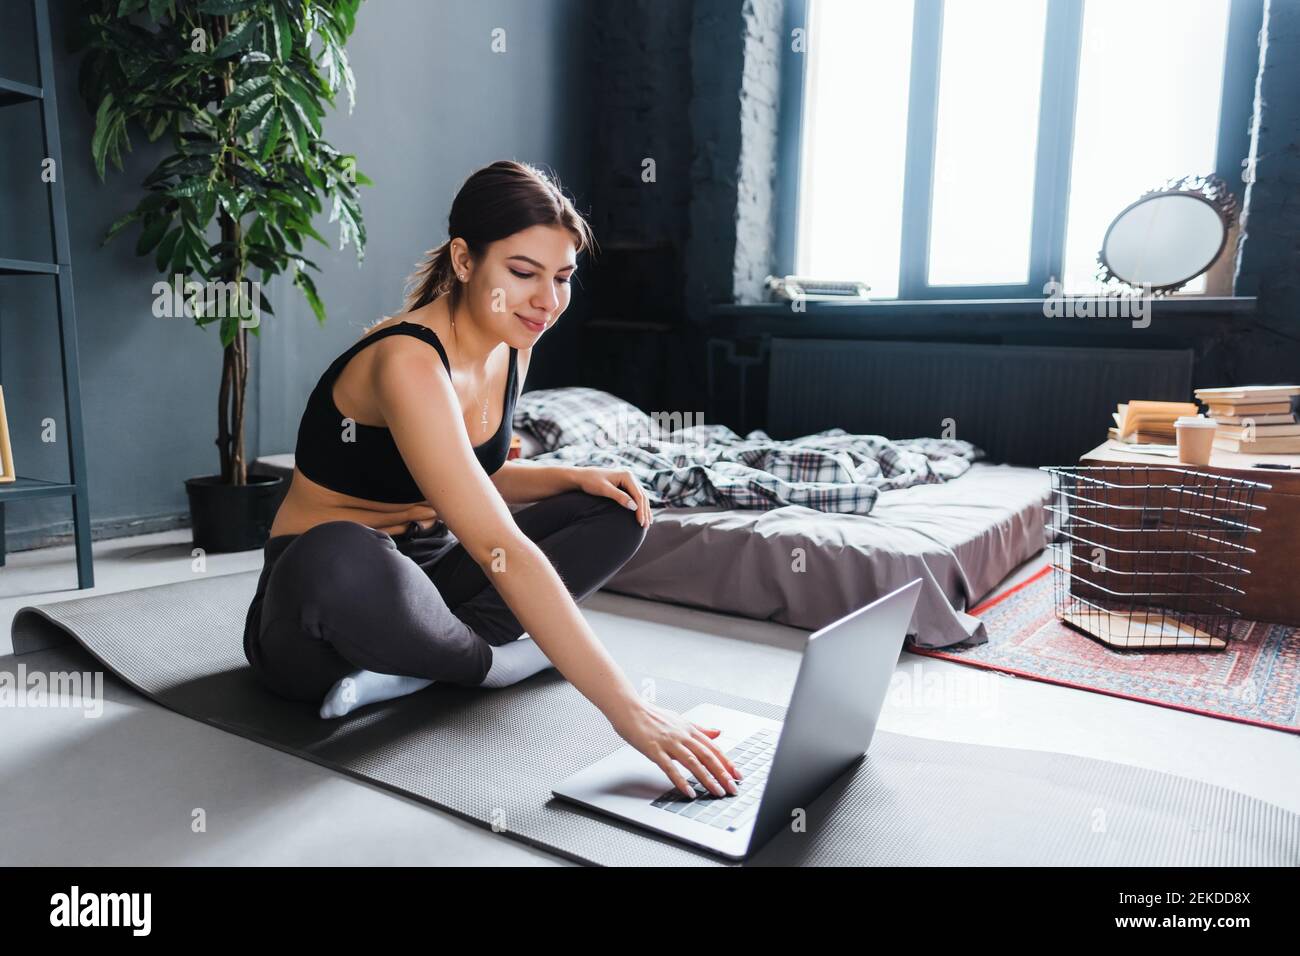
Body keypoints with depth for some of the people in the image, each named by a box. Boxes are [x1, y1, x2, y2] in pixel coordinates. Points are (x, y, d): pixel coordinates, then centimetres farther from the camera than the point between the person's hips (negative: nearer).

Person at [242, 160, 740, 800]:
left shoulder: (511, 347, 0)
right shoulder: (408, 362, -27)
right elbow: (499, 547, -38)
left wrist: (575, 477, -6)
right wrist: (626, 710, -41)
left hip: (419, 573, 8)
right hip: (322, 596, -8)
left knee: (617, 512, 0)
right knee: (340, 559, -44)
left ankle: (413, 662, -12)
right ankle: (500, 662, -12)